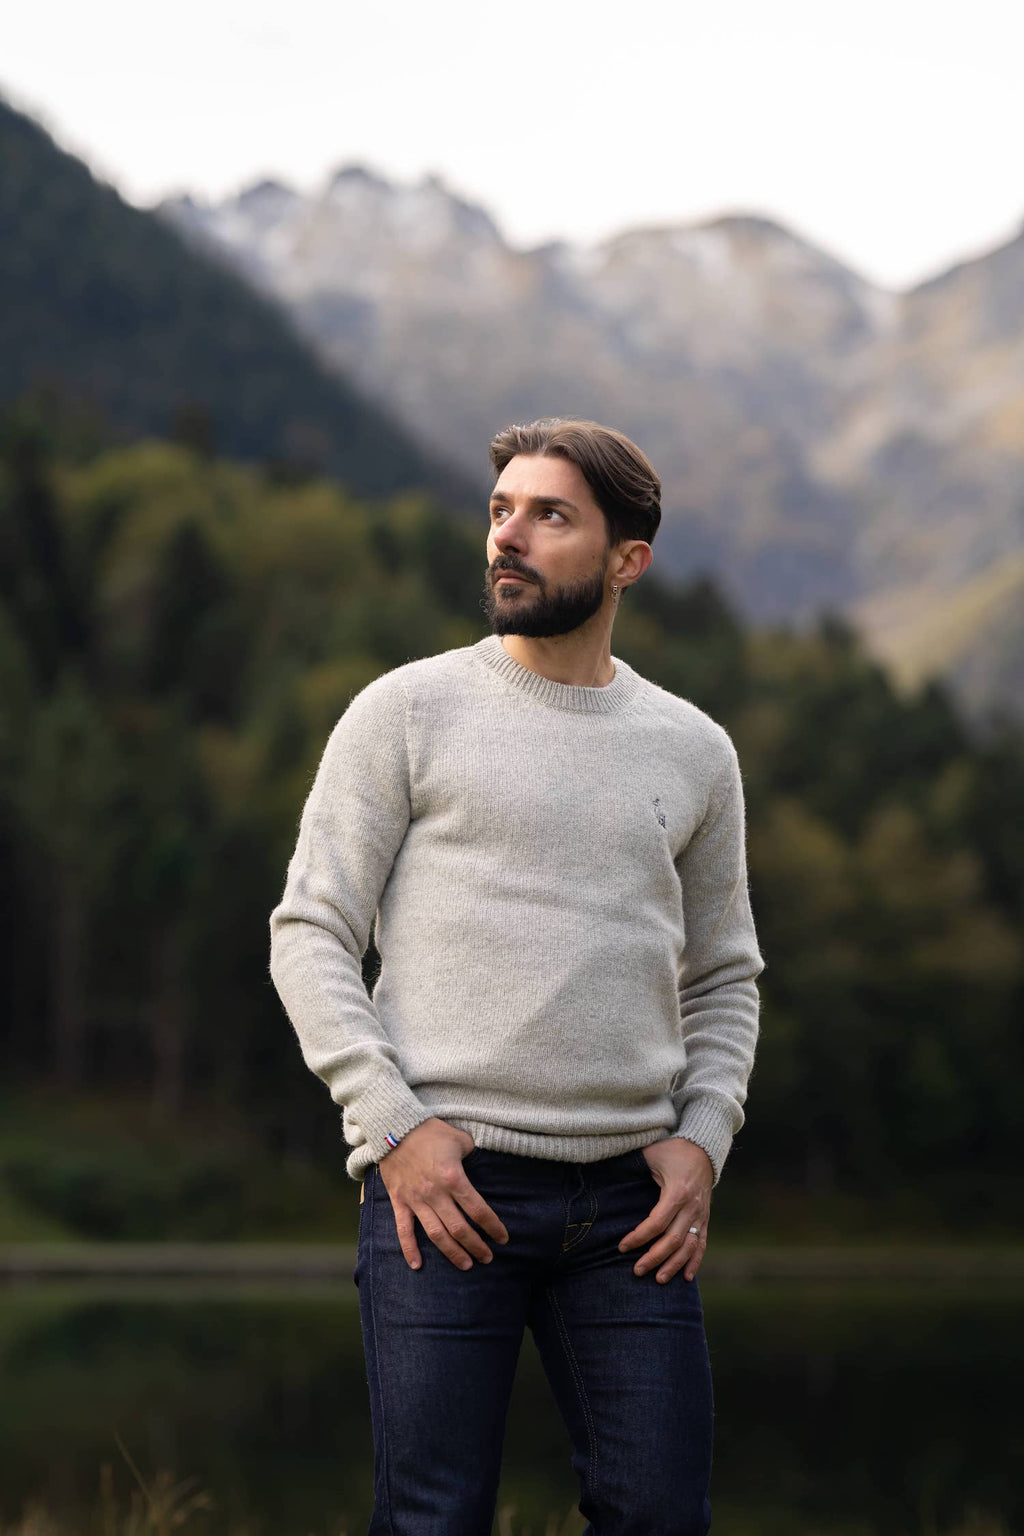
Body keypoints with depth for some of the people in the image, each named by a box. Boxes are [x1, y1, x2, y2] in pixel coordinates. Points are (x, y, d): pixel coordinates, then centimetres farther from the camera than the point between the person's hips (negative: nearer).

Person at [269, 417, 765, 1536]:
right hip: (443, 1185, -3)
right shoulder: (409, 711, 3)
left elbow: (723, 977, 21)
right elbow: (310, 933, 0)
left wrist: (703, 1137, 4)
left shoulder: (693, 751, 13)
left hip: (629, 1193, 3)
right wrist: (394, 1126, -10)